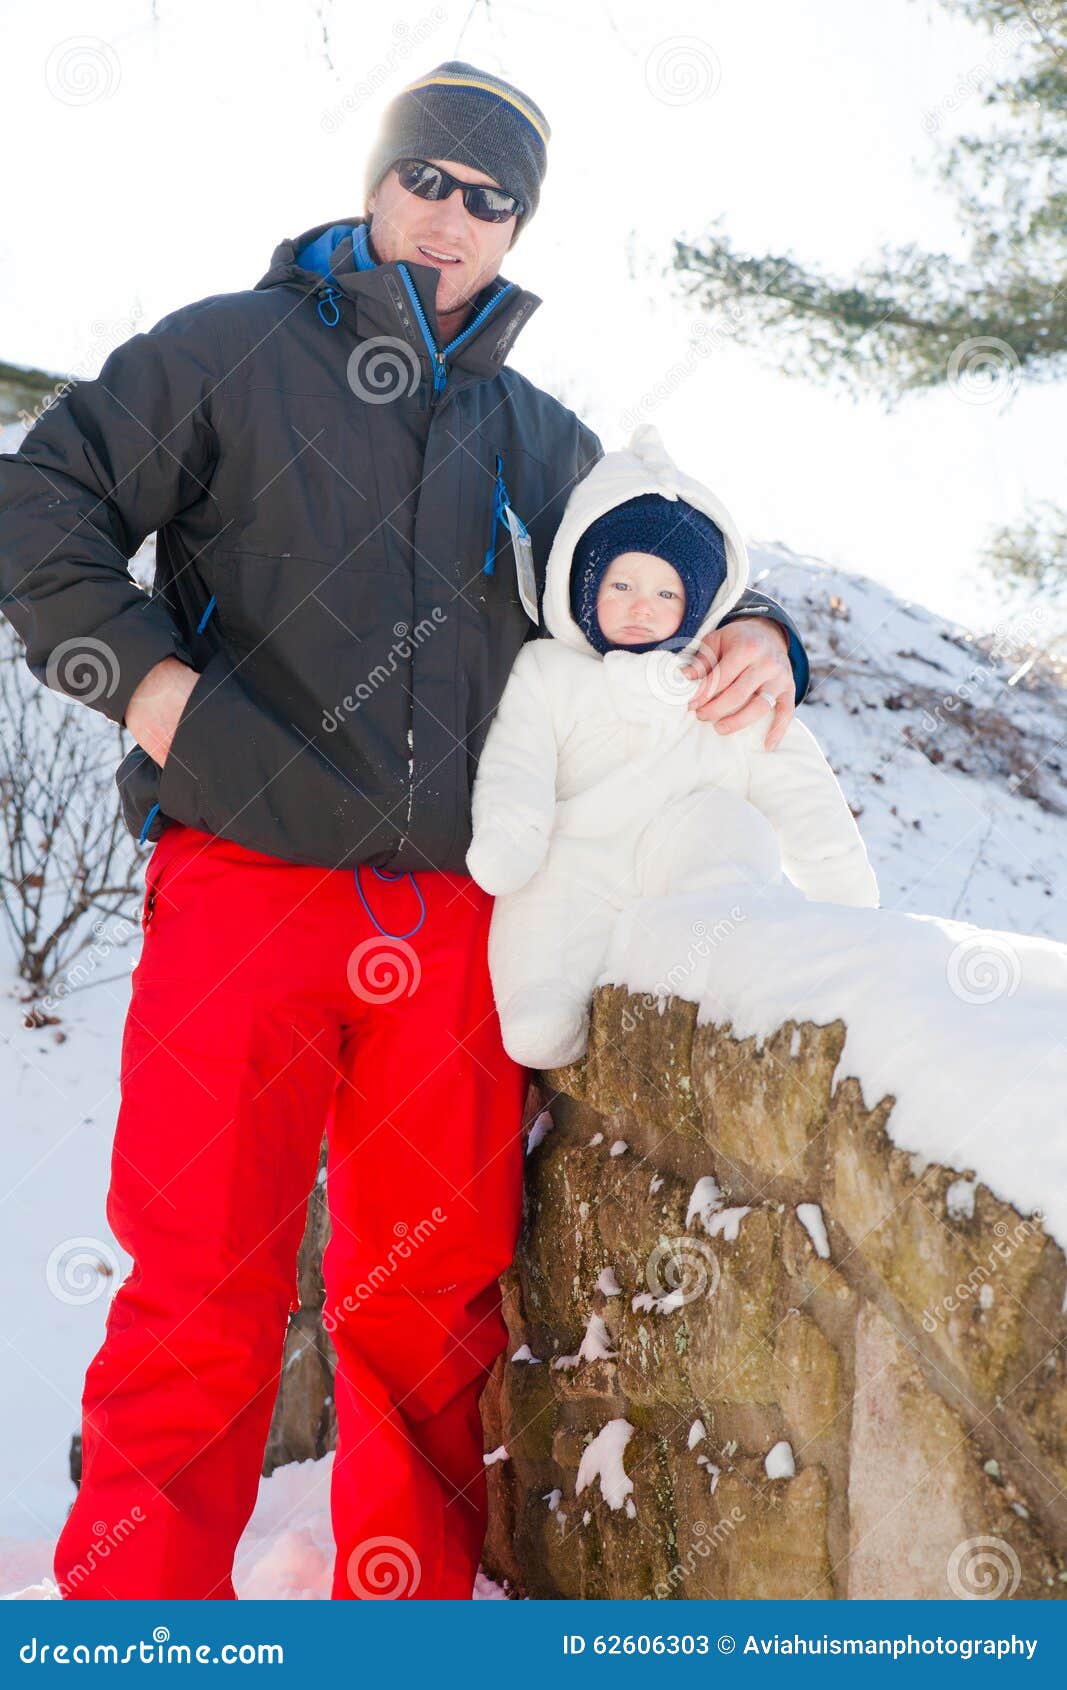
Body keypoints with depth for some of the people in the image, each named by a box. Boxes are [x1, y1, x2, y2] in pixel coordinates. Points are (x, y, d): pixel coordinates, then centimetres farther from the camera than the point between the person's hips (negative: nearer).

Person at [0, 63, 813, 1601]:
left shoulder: (540, 440, 19)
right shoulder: (231, 352, 8)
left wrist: (753, 636, 4)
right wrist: (146, 678, -11)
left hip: (456, 919, 4)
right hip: (243, 886, -4)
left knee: (434, 1301, 9)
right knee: (199, 1299, -4)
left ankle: (408, 1608, 25)